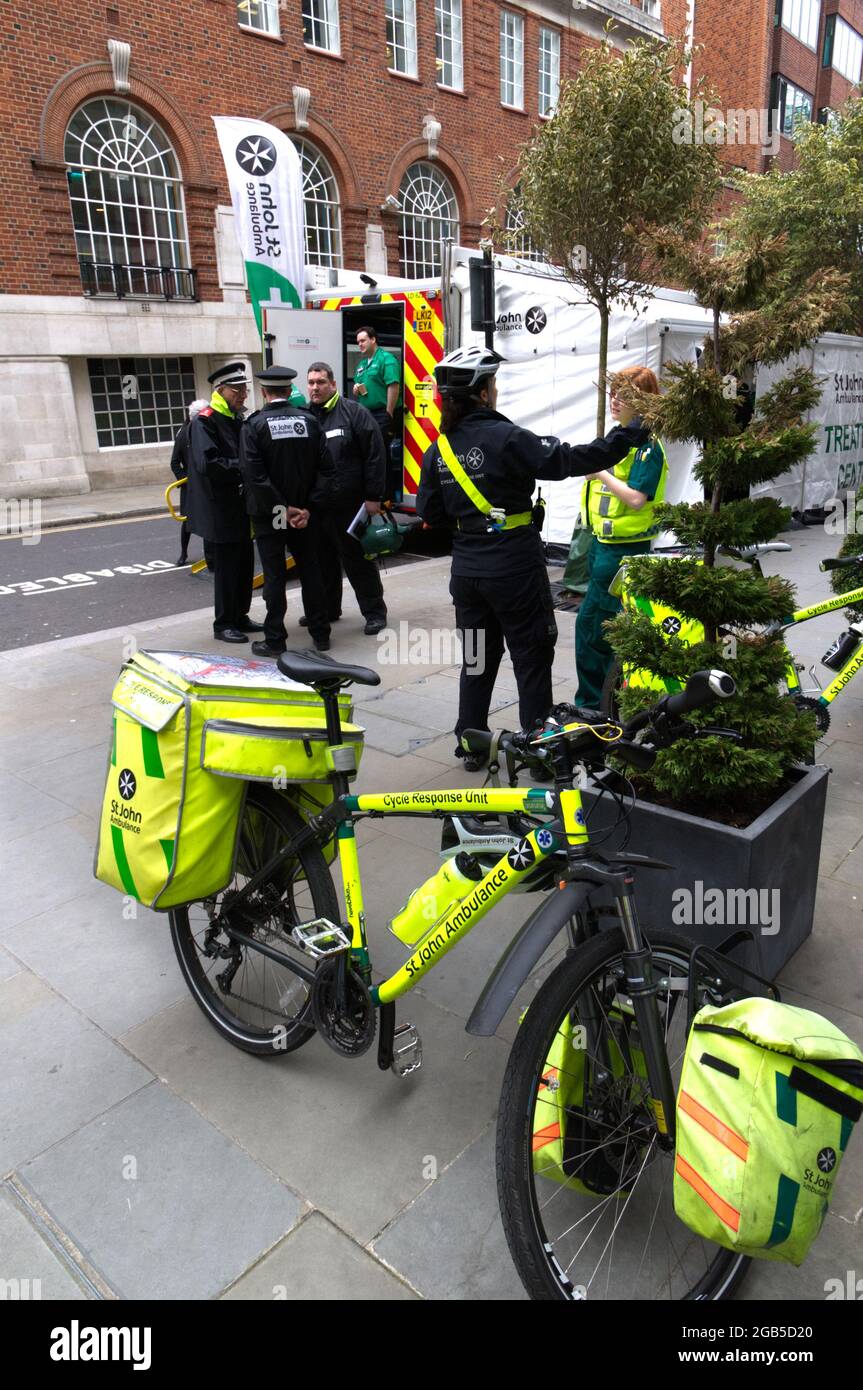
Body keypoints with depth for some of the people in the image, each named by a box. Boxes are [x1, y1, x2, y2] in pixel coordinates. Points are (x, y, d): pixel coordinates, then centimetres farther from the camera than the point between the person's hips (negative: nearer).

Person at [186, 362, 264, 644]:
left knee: (245, 563, 13)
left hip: (241, 506, 8)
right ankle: (223, 624, 10)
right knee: (226, 565, -2)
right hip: (220, 508, -8)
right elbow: (207, 464, -24)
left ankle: (240, 617, 25)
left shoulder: (239, 418, 13)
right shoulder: (205, 421, -14)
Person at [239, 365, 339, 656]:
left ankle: (275, 640, 9)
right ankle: (321, 634, 18)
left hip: (269, 515, -3)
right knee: (311, 571, 12)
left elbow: (254, 476, -17)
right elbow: (326, 469, -4)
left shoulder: (254, 425, -9)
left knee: (274, 576, 4)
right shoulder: (309, 421, 0)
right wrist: (307, 508, -6)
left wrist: (283, 509, -14)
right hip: (305, 515, 3)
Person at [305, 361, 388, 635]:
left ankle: (375, 611, 10)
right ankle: (327, 609, 28)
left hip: (350, 506, -6)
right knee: (323, 559, 15)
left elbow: (375, 455, -9)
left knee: (358, 559, 0)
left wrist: (373, 496, -13)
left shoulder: (353, 413, -5)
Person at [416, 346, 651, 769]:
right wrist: (630, 434, -10)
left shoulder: (439, 450, 2)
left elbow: (431, 513, 6)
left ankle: (471, 746, 24)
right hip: (516, 571, -5)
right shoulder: (505, 437, -15)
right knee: (532, 658, 8)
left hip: (468, 571, 6)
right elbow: (570, 460, -18)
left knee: (477, 658, 16)